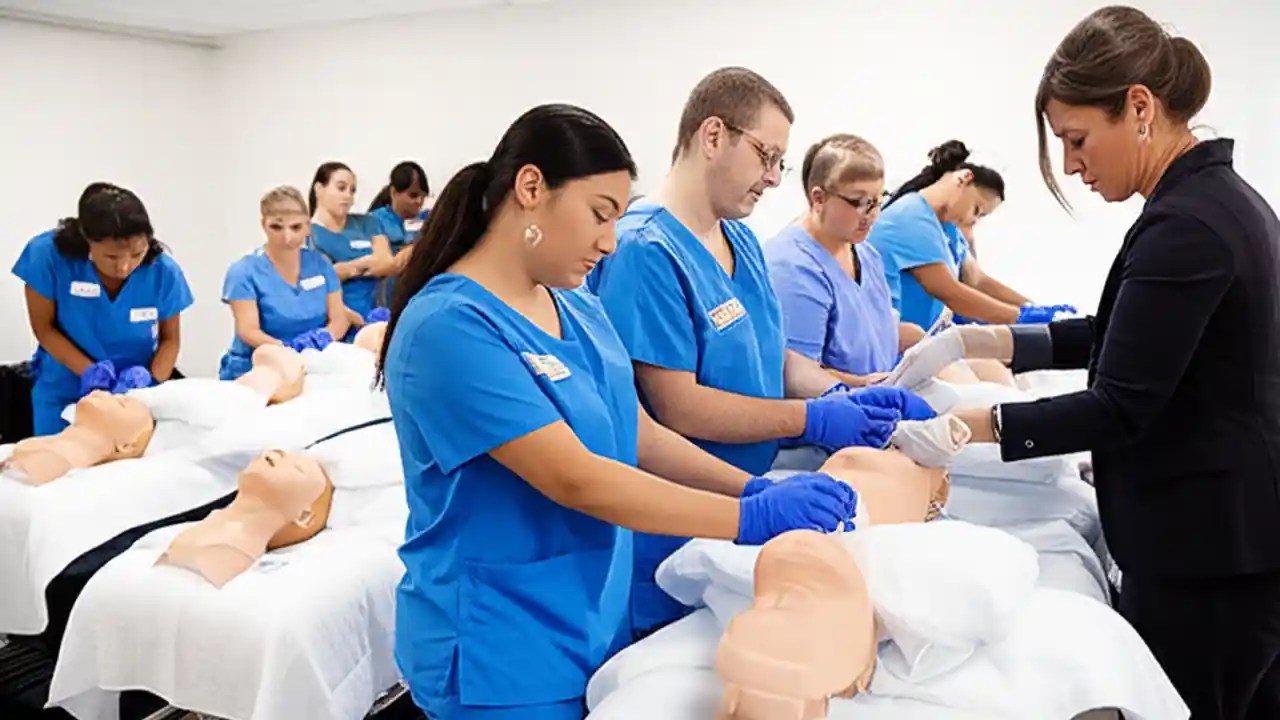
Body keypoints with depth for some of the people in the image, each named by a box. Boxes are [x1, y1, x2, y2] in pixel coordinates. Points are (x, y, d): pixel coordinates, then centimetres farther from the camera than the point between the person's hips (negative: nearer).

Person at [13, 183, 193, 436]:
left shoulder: (163, 271, -16)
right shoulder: (48, 255, -19)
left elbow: (170, 339, -4)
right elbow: (44, 328, -9)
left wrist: (150, 381, -21)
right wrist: (89, 372, -21)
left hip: (134, 393, 0)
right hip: (63, 392, 0)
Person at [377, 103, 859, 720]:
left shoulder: (578, 308, 4)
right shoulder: (449, 326, -22)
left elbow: (640, 437, 6)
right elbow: (575, 479, -26)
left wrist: (757, 489, -7)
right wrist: (751, 518, -24)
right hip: (502, 655, -7)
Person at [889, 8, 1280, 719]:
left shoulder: (1183, 225, -22)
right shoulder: (1223, 197, 9)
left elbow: (1118, 410, -22)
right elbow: (1115, 338, 15)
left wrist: (969, 423, -16)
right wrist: (978, 340, 8)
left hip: (1203, 548, -10)